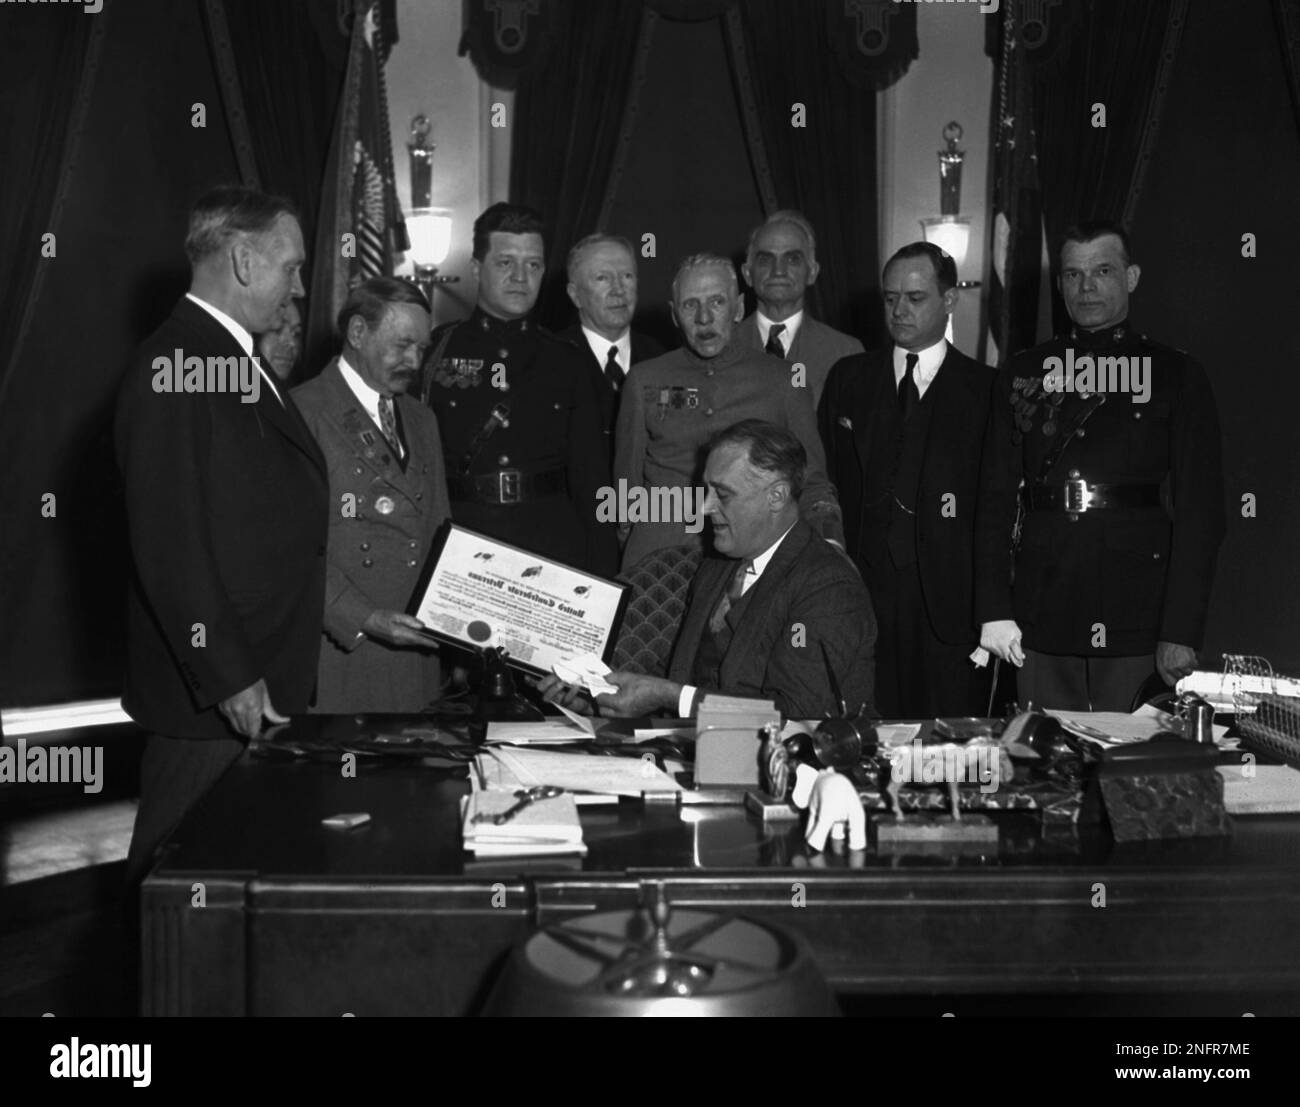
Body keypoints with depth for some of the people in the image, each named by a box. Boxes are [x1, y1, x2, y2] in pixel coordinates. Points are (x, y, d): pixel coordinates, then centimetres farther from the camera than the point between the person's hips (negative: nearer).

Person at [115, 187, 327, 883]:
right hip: (212, 693, -9)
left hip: (266, 676, 9)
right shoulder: (173, 364, -15)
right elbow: (170, 544, -20)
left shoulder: (237, 358, 16)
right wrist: (229, 677, -19)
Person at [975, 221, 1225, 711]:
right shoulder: (1022, 374, 11)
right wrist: (993, 610, -1)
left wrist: (1182, 632, -10)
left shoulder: (1178, 376, 5)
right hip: (1040, 621, 2)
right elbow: (995, 498, 8)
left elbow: (1200, 511, -1)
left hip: (1139, 624, -2)